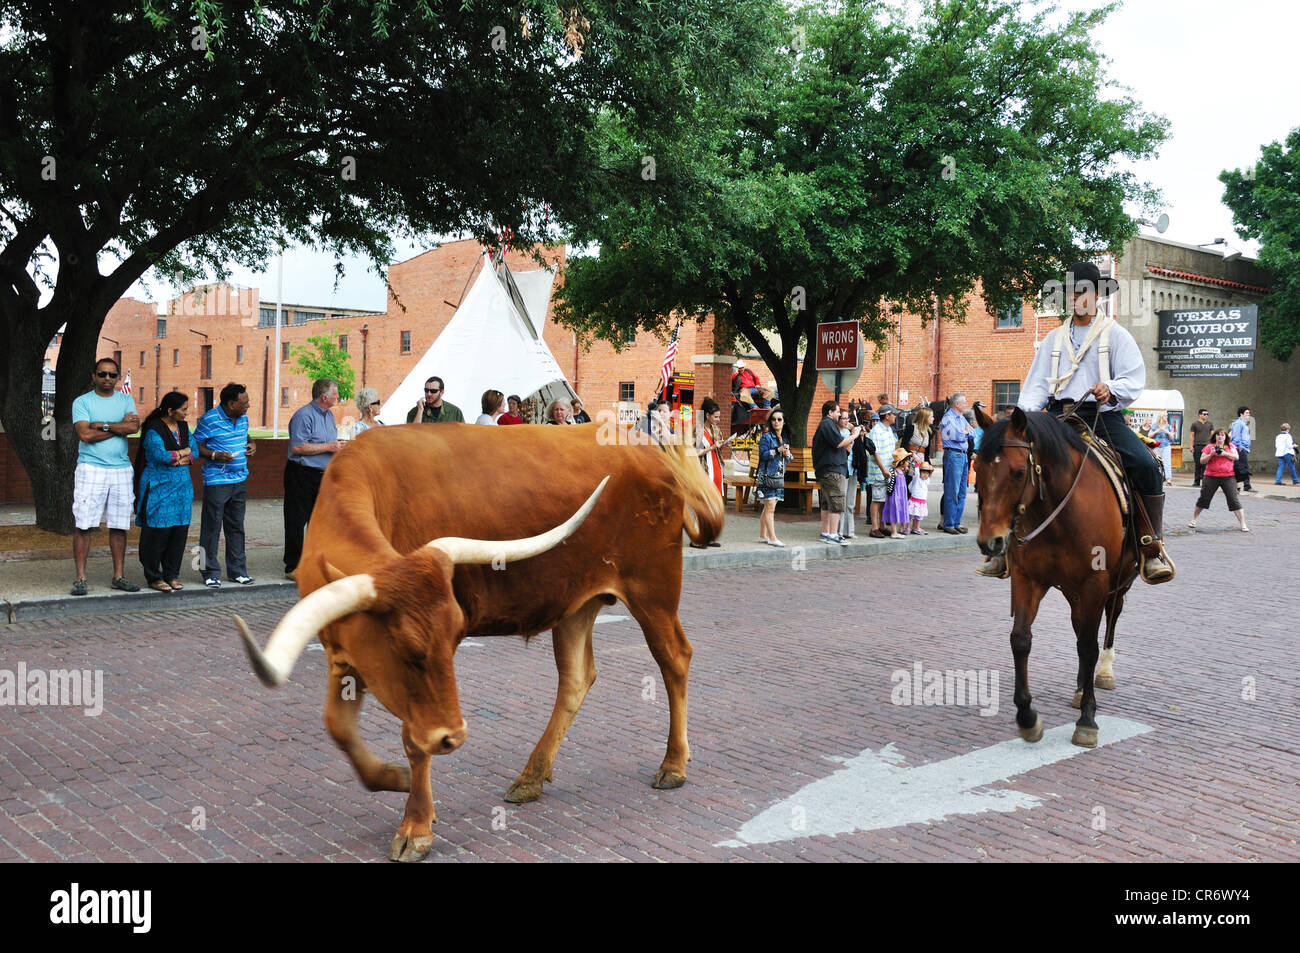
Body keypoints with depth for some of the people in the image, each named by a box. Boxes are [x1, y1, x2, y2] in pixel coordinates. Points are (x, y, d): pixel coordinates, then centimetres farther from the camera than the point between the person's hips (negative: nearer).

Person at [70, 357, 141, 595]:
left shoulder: (126, 400, 12)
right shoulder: (82, 402, 3)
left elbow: (134, 427, -5)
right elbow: (85, 434, -11)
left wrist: (102, 425, -10)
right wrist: (120, 426, -7)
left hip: (121, 470, 3)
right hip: (91, 468, -3)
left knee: (119, 526, 7)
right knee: (84, 526, -6)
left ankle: (119, 576, 14)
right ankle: (80, 578, -1)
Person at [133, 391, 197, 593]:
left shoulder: (183, 427, 12)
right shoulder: (154, 429, -11)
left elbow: (195, 451, 10)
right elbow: (160, 455, -22)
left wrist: (181, 459, -11)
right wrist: (183, 452, -6)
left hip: (181, 486, 7)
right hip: (159, 487, -7)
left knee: (179, 532, 6)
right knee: (157, 533, -3)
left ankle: (172, 575, 16)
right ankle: (153, 577, 7)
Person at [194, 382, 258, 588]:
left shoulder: (243, 417, 8)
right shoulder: (209, 419, -11)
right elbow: (196, 445, -6)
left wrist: (251, 445, 5)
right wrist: (215, 455, -21)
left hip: (240, 480, 6)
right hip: (216, 481, -6)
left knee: (236, 526, 12)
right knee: (212, 526, -1)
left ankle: (237, 570, 20)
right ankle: (211, 572, 7)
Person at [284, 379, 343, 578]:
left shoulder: (329, 415, 13)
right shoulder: (304, 416, -15)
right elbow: (297, 447, -22)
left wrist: (338, 446, 4)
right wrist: (328, 447, -19)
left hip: (322, 475, 9)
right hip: (301, 474, -9)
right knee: (296, 521, -2)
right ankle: (292, 567, 3)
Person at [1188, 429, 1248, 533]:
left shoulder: (1230, 446, 9)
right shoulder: (1209, 447, 6)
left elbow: (1236, 457, -3)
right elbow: (1202, 461, 2)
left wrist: (1225, 454, -15)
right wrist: (1211, 454, -13)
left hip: (1228, 476, 0)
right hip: (1211, 476, 0)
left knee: (1234, 500, -4)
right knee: (1203, 499, 6)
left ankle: (1243, 524, 1)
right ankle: (1193, 520, 21)